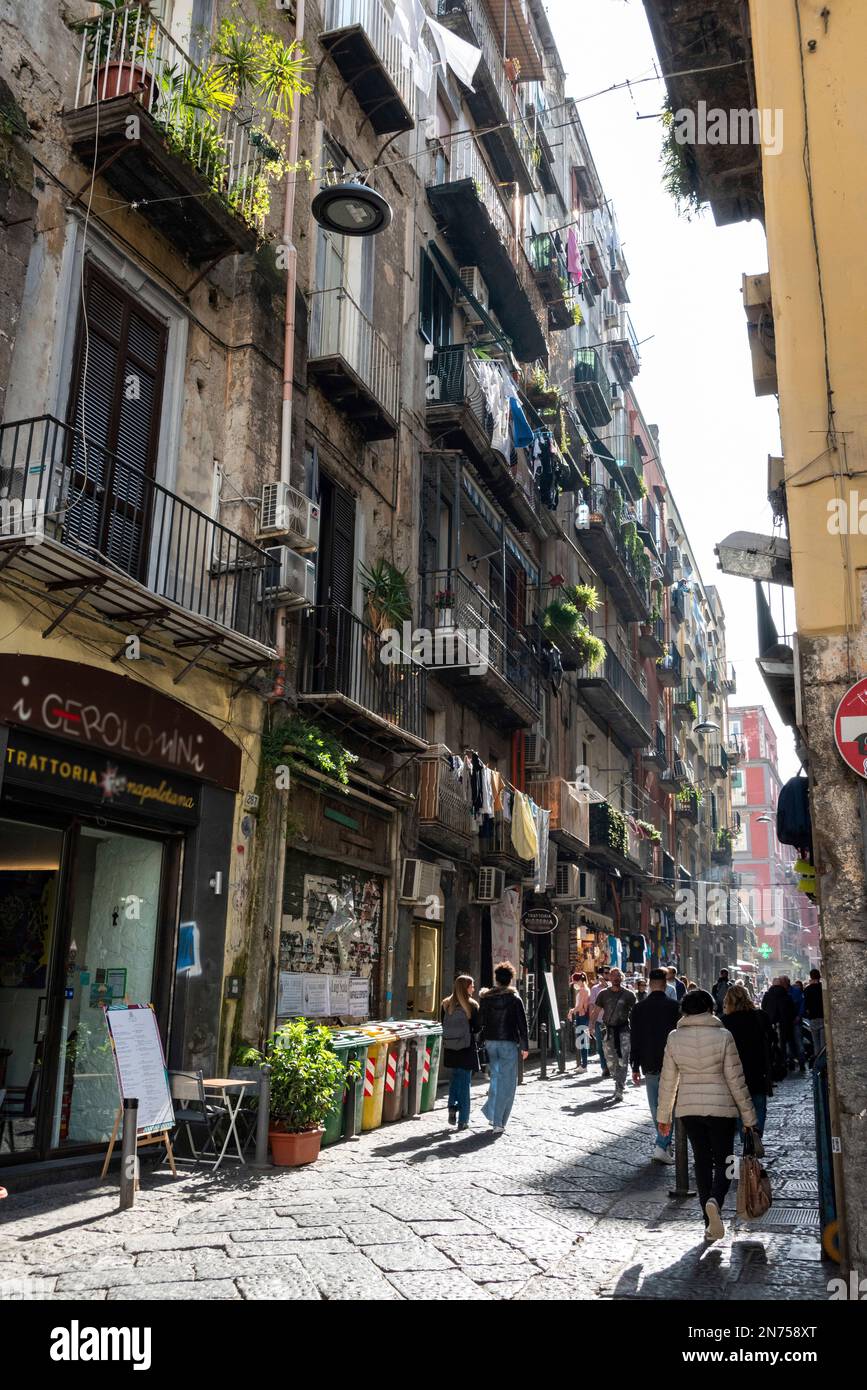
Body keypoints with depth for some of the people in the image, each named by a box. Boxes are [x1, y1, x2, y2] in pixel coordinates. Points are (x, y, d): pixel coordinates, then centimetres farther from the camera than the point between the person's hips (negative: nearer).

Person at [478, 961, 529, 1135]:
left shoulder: (485, 998, 3)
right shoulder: (514, 998, -6)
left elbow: (481, 1022, 7)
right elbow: (522, 1024, -5)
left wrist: (482, 1042, 14)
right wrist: (524, 1046, 1)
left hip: (490, 1043, 4)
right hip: (509, 1043, -4)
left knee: (495, 1078, 19)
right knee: (507, 1082, 2)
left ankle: (492, 1114, 15)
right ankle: (498, 1122, 0)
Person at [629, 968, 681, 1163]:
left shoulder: (639, 1008, 1)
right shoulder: (674, 1007, -7)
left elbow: (634, 1039, 3)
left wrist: (635, 1067, 9)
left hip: (649, 1066, 3)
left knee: (655, 1108, 14)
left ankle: (665, 1143, 23)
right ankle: (661, 1147, -9)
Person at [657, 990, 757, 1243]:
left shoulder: (675, 1038, -2)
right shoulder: (723, 1036, -10)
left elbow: (668, 1080, 3)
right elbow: (735, 1079, -7)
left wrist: (663, 1116, 12)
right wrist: (748, 1116, 1)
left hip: (689, 1108, 2)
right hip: (721, 1108, -2)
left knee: (702, 1162, 14)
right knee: (723, 1161, 9)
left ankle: (710, 1225, 15)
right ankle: (715, 1200, -20)